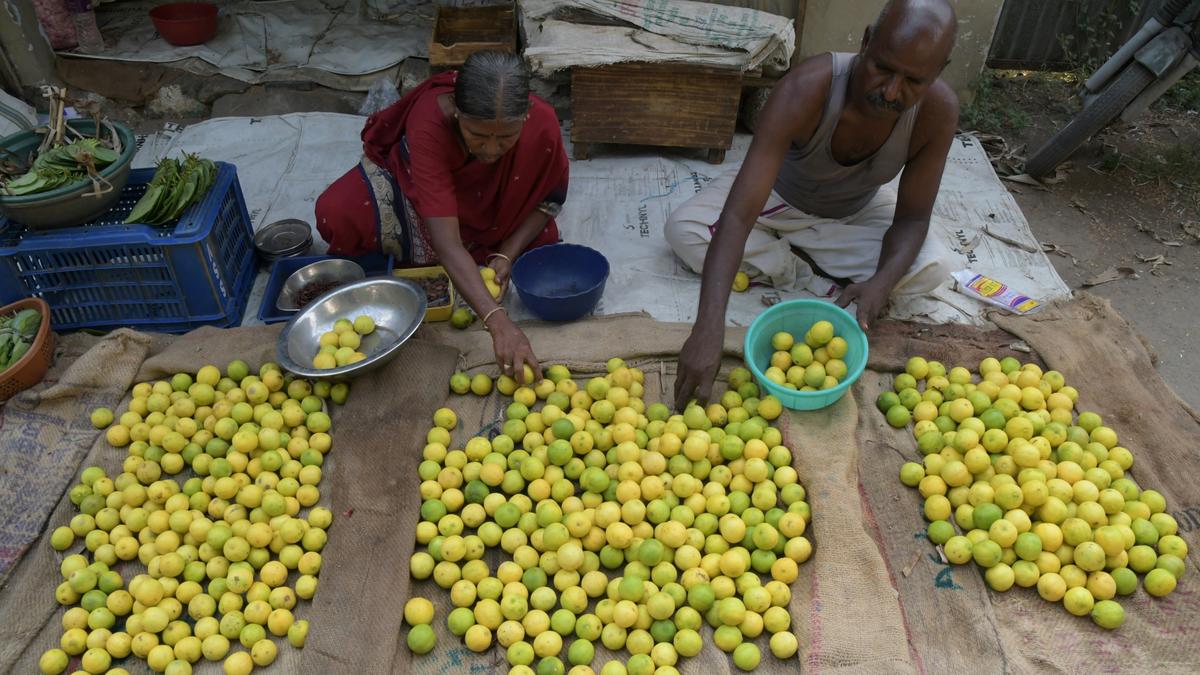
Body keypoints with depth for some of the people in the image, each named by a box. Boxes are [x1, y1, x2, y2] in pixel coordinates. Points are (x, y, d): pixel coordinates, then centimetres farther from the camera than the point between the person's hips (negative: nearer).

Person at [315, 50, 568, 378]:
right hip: (416, 186, -4)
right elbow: (447, 244, -49)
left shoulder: (541, 123, -34)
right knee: (336, 214, -29)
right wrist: (498, 322, -60)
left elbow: (550, 197, -14)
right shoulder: (430, 123, -41)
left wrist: (506, 254, -29)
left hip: (491, 209, 4)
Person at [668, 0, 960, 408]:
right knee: (682, 230, -24)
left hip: (858, 213, 3)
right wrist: (708, 329, -56)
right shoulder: (806, 90, -40)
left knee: (933, 268, -21)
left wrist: (882, 283, -39)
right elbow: (739, 214, -47)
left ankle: (781, 248, -6)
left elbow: (912, 217, -17)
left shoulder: (939, 111, -29)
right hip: (780, 195, -2)